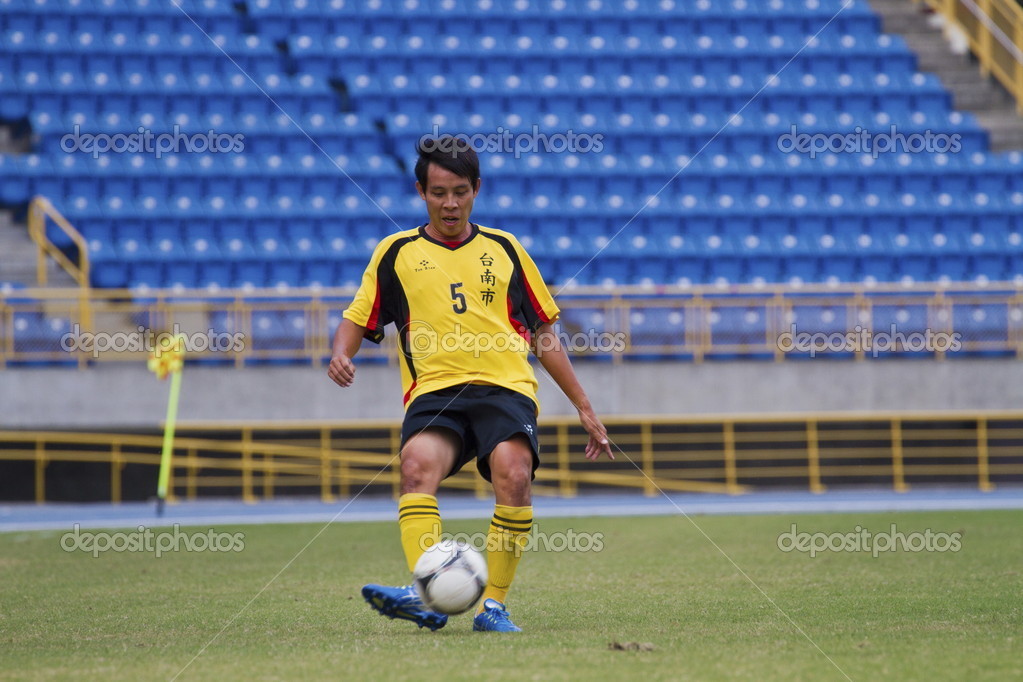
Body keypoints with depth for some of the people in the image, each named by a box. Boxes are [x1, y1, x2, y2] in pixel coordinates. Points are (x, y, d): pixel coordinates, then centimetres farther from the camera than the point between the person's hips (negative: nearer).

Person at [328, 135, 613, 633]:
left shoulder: (503, 249, 18)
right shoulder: (397, 252, 15)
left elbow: (543, 335, 23)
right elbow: (357, 320, 17)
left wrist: (583, 407, 20)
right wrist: (341, 354, -8)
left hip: (505, 386, 1)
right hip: (435, 390, 0)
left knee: (513, 477, -28)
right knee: (417, 466, -32)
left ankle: (493, 606, -18)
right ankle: (426, 597, -44)